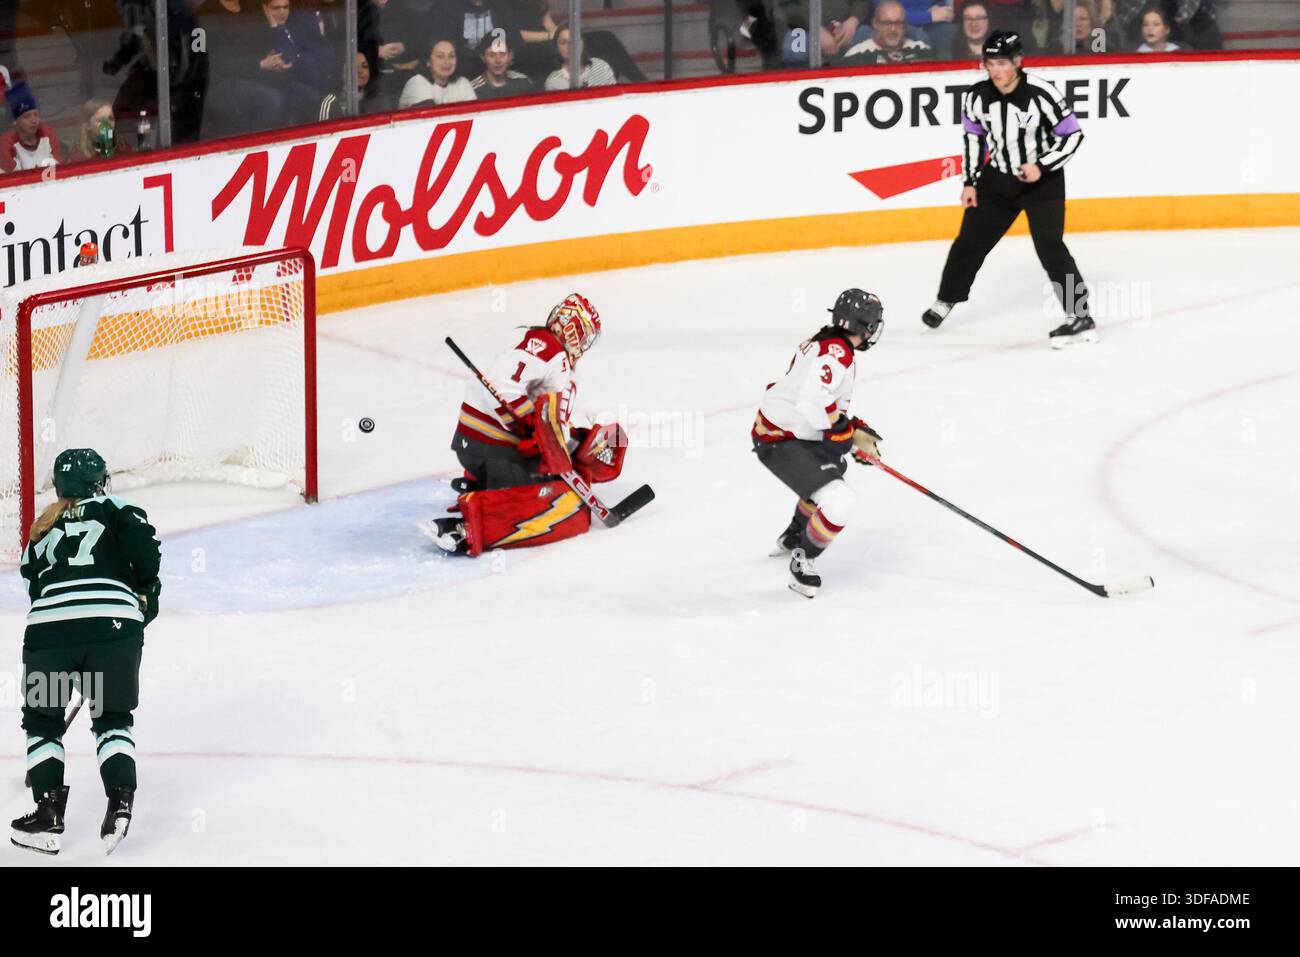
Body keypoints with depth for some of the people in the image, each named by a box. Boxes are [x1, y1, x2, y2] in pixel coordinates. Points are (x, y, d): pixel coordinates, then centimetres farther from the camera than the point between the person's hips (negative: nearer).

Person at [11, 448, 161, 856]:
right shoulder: (116, 510, 16)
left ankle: (49, 813, 7)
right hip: (112, 624, -1)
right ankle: (119, 802, -1)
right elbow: (145, 550, -3)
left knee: (42, 721, 17)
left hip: (47, 627, 1)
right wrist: (146, 593, 13)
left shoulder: (41, 531, 28)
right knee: (112, 718, 16)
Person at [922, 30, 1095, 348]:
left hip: (1042, 179, -5)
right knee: (970, 241, 12)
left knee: (1049, 247, -16)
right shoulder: (977, 96, -9)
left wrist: (1042, 166, -24)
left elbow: (1073, 136, -16)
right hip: (998, 179, 5)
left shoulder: (1042, 94, -24)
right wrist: (970, 182, 6)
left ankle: (1079, 316, -10)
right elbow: (974, 138, 7)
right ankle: (947, 300, 34)